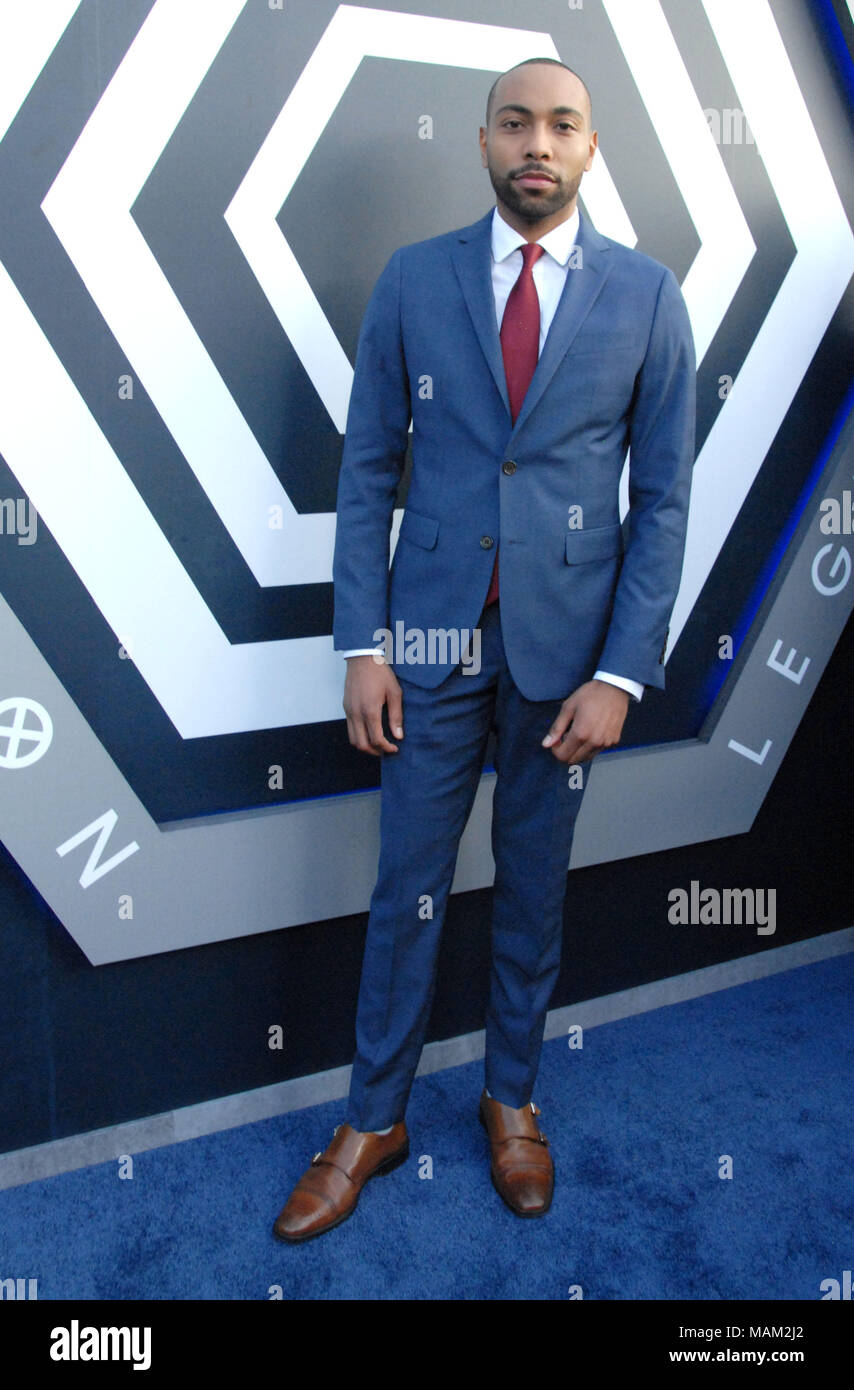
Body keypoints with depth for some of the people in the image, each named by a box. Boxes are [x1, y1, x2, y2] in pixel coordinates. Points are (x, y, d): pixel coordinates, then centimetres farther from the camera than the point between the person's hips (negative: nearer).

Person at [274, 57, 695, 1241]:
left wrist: (621, 671, -8)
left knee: (534, 889, 14)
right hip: (432, 638, 0)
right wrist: (363, 644, -5)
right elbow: (368, 469, 1)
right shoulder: (414, 280, 1)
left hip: (565, 649, 0)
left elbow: (663, 498, -1)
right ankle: (374, 1120, 28)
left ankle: (512, 1100, 37)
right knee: (407, 890, 9)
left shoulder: (647, 296, -1)